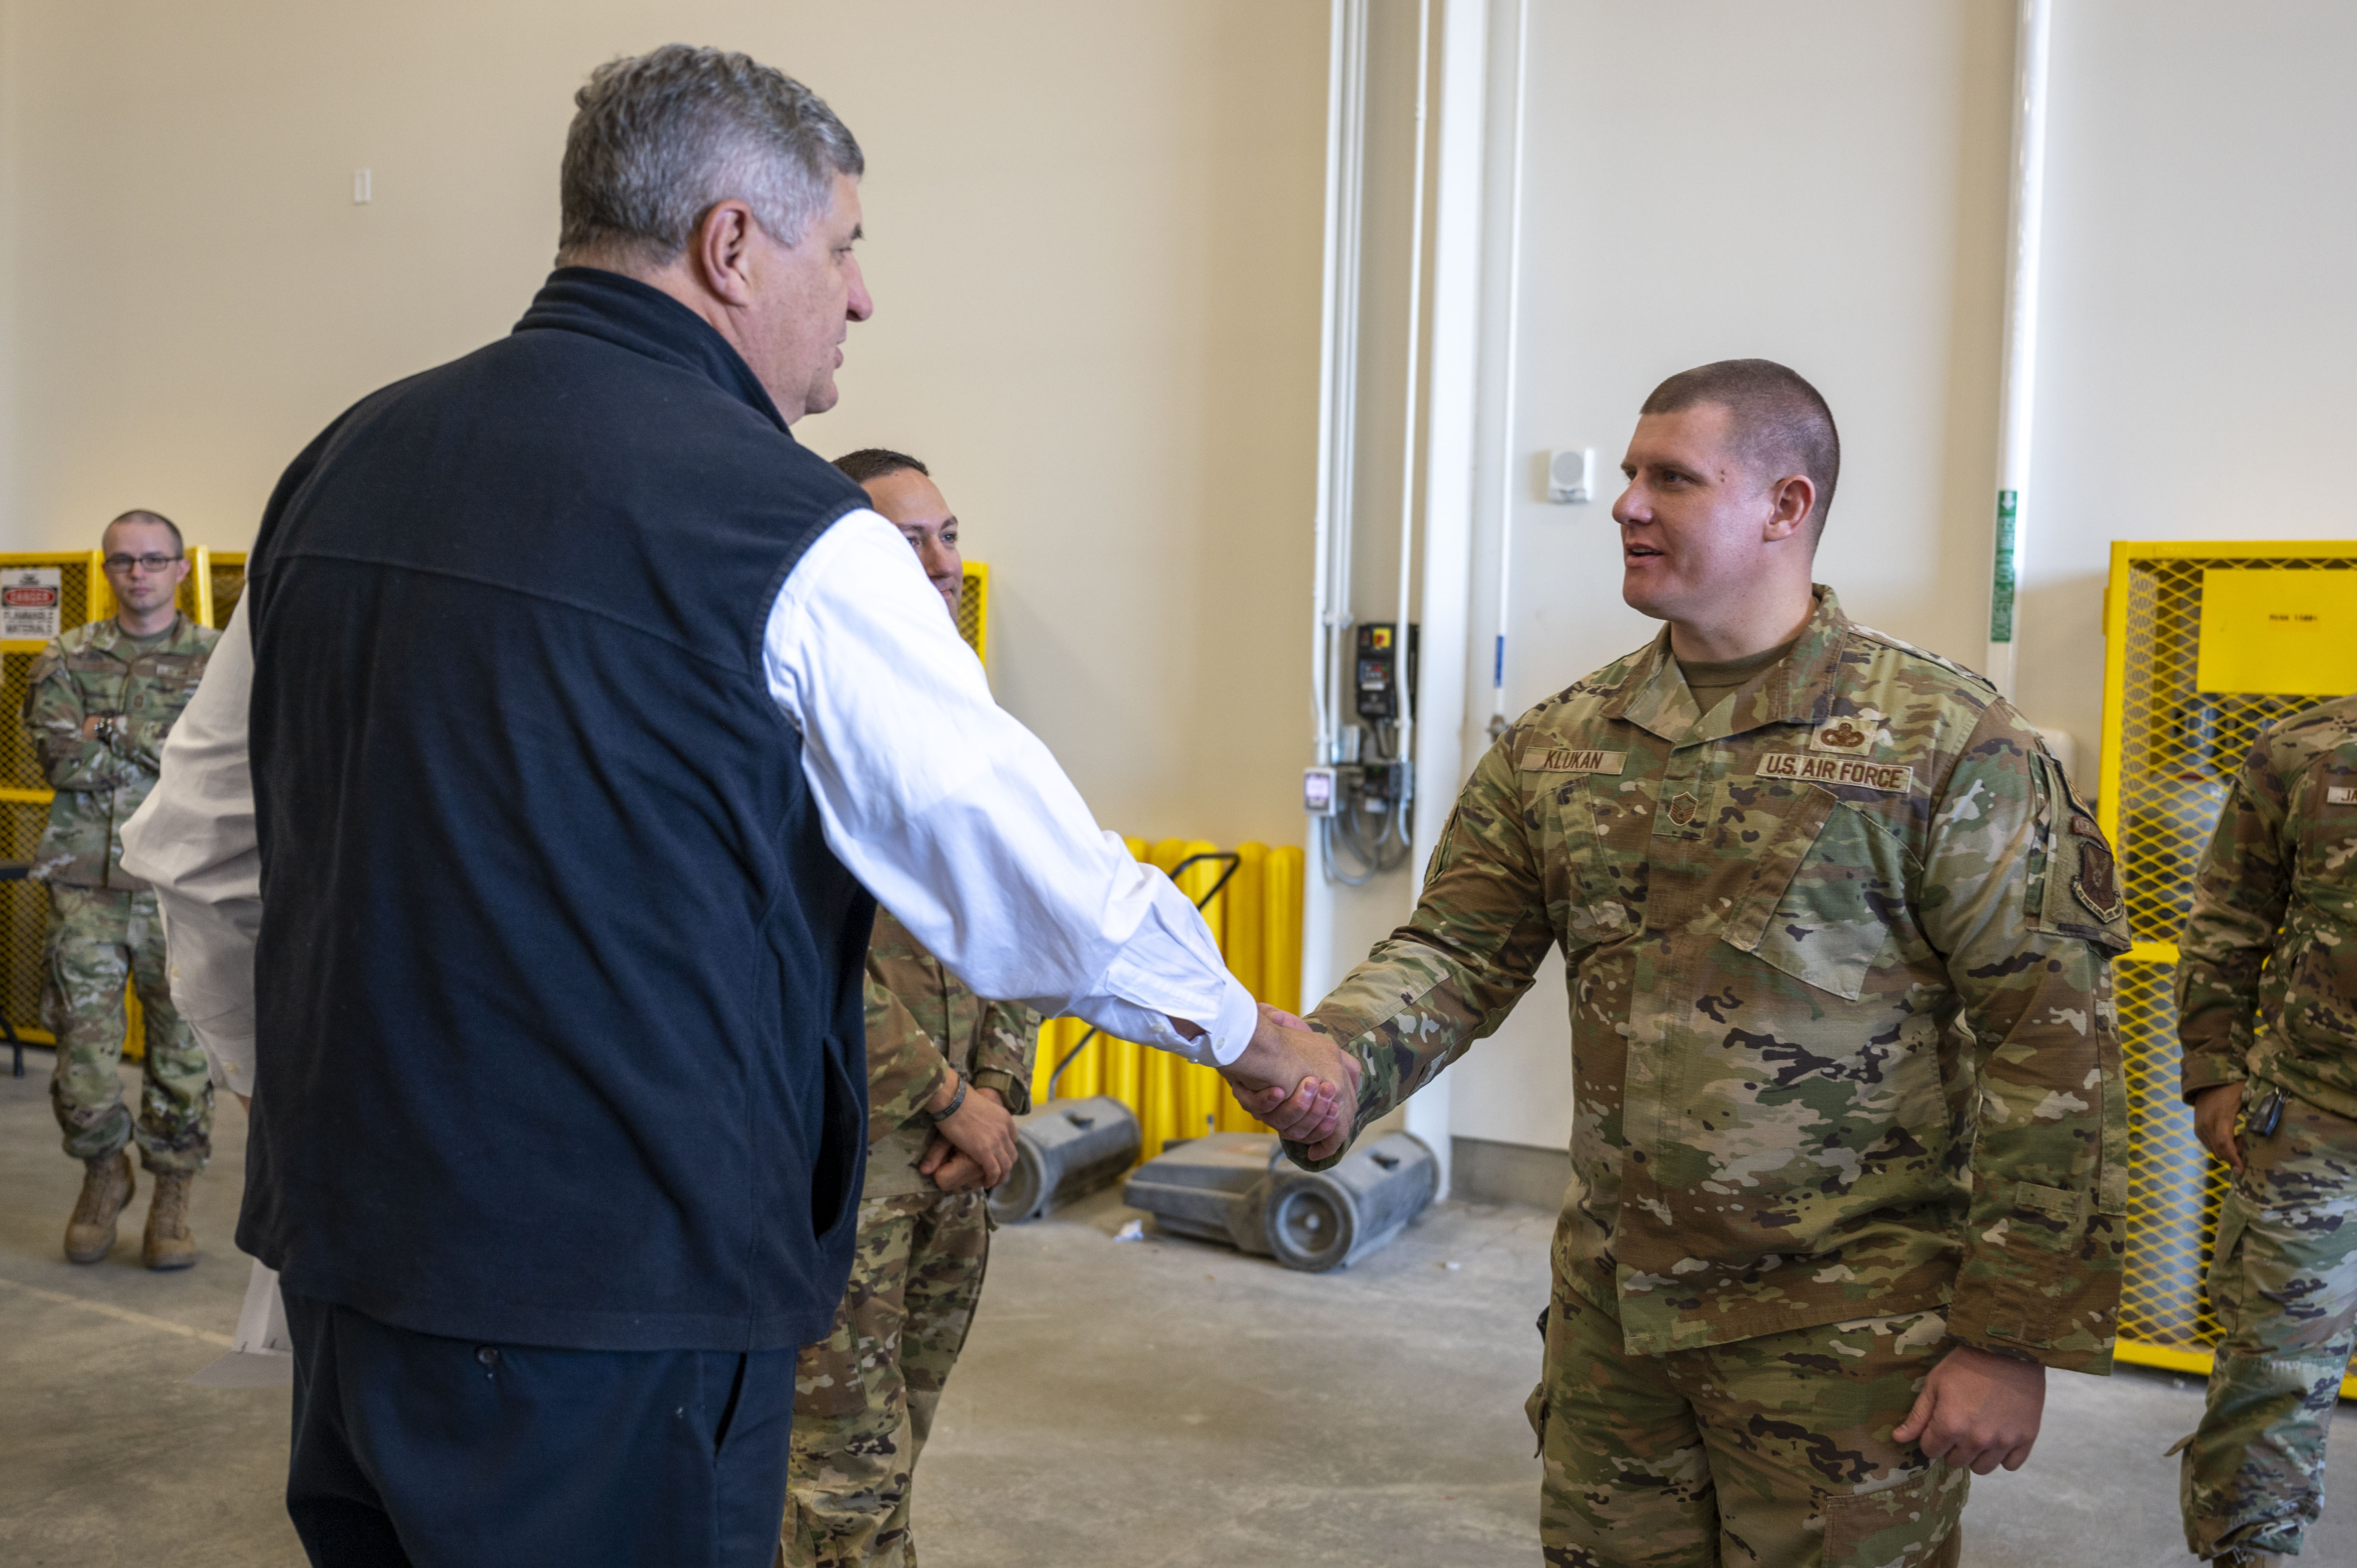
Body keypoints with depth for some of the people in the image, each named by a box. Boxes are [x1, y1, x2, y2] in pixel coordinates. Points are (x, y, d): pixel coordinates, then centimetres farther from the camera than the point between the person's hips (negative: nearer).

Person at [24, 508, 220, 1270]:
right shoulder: (67, 659, 9)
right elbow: (61, 759, -5)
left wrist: (116, 735, -10)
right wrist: (173, 754, -9)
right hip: (87, 883, 1)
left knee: (183, 1048, 3)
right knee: (83, 1042, 1)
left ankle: (172, 1196, 17)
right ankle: (104, 1174, 24)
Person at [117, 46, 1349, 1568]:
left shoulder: (344, 463, 6)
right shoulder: (789, 535, -16)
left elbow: (196, 851, 12)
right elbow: (1038, 877, -10)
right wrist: (1257, 1036, 7)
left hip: (347, 1255, 7)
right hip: (612, 1303, -7)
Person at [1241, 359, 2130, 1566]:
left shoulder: (1944, 740, -11)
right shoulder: (1559, 743, 4)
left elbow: (2051, 1041, -11)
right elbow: (1456, 948, 1)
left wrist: (2013, 1338, -12)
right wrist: (1331, 1061, -20)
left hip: (1845, 1331, -4)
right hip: (1610, 1307, 5)